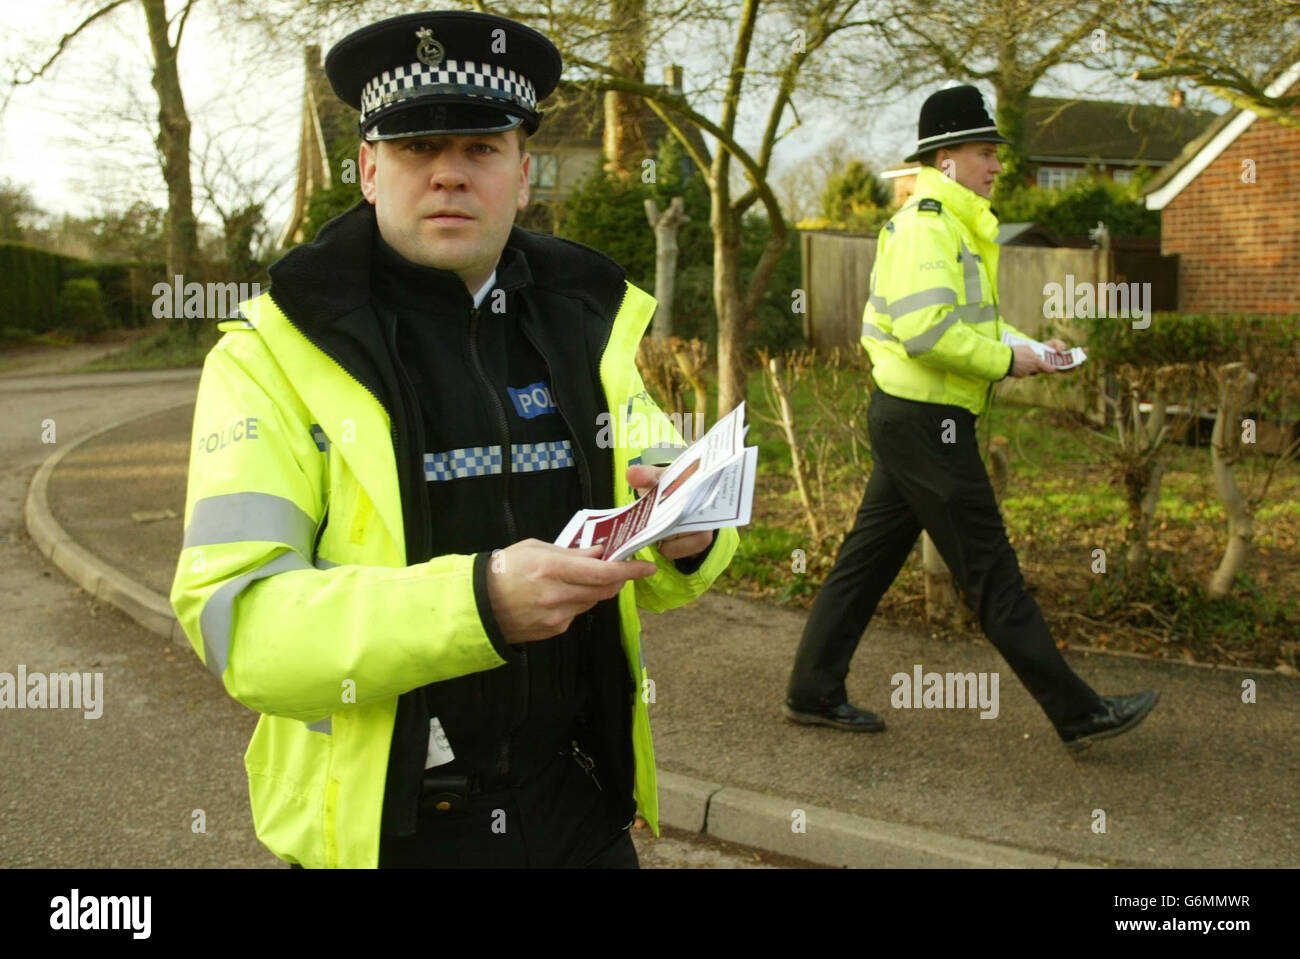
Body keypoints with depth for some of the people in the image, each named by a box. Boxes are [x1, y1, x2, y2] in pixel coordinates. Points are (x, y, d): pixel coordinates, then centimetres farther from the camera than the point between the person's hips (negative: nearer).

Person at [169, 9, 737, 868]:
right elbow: (236, 619, -19)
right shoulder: (274, 355, -10)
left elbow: (652, 570, 7)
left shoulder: (586, 326, 3)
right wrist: (477, 603, -32)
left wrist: (687, 534, -16)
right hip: (384, 827, -3)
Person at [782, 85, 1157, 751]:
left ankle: (813, 692, 22)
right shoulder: (926, 222, -15)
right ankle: (1078, 713, 6)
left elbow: (969, 317, 27)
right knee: (991, 571, -3)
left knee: (869, 557, 13)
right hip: (925, 421, -11)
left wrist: (1027, 345, 10)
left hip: (907, 420, 11)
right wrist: (1005, 361, -16)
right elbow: (925, 328, -27)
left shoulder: (954, 224, 20)